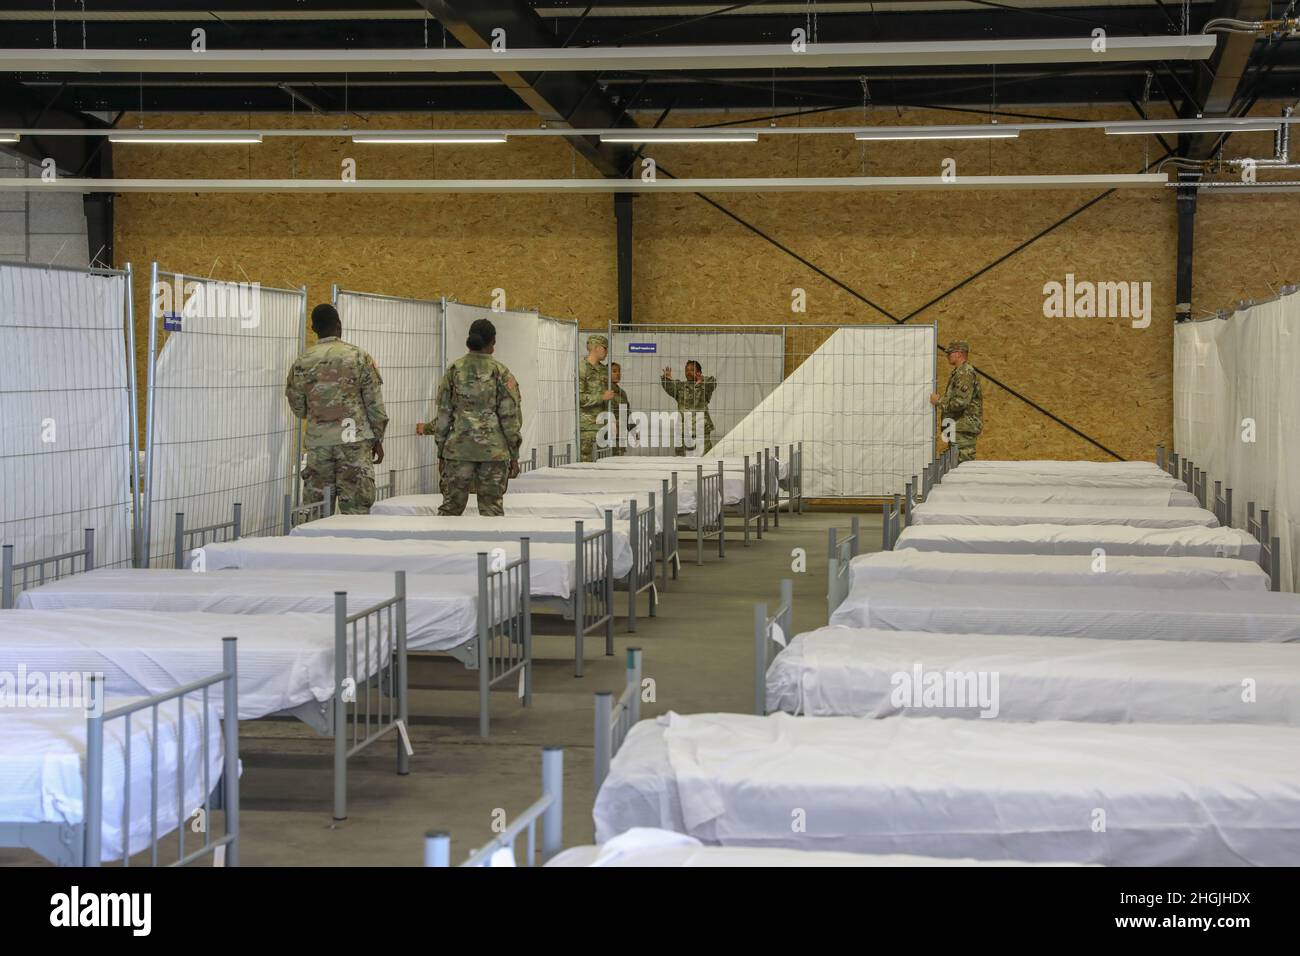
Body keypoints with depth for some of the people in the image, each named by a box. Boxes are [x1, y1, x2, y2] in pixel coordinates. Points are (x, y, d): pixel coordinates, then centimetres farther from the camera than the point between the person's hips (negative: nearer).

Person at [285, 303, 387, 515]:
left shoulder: (302, 362, 3)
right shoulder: (359, 357, -3)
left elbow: (297, 407, 11)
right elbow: (375, 404, -2)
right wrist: (378, 440, 8)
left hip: (317, 442, 2)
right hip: (355, 441, -2)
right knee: (356, 509, 0)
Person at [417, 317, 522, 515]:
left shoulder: (454, 369, 3)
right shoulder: (500, 371, -2)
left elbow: (444, 414, 5)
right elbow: (510, 416, -3)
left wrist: (441, 452, 11)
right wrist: (514, 455, 4)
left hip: (458, 449, 2)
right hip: (494, 449, -1)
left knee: (450, 506, 5)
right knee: (492, 508, 4)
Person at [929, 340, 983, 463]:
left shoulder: (965, 374, -16)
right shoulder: (959, 372, 19)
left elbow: (960, 402, -24)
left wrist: (939, 401, -12)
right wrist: (942, 399, 13)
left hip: (964, 427, -11)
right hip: (959, 426, 11)